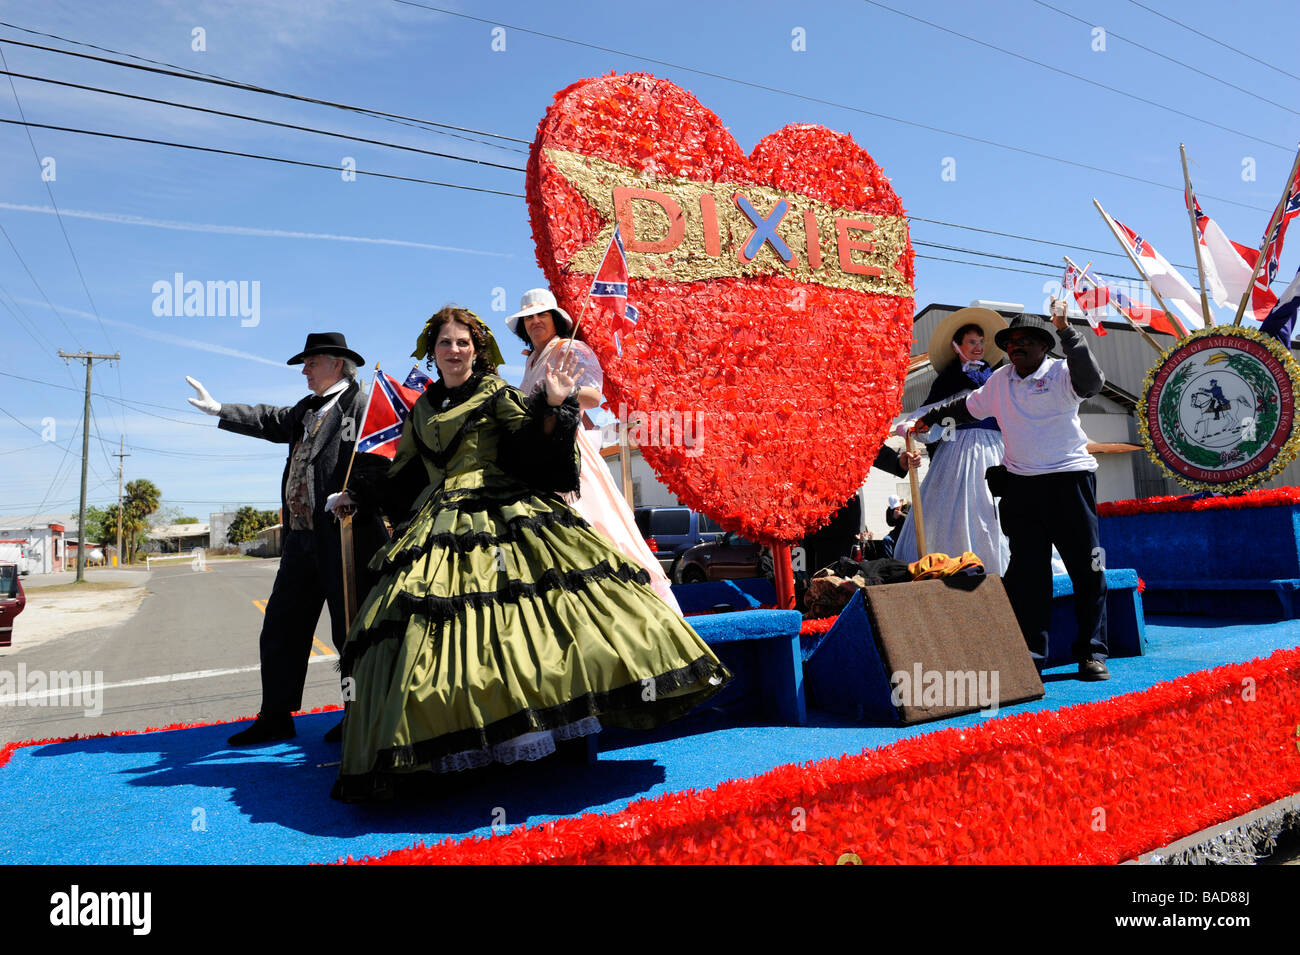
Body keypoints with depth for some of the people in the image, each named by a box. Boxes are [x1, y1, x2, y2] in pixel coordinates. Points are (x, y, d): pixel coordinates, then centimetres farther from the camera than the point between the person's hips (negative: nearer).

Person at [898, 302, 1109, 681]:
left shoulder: (1060, 373, -4)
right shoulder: (1000, 380, 12)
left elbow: (1091, 381, -25)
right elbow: (967, 407, 27)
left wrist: (1065, 329, -26)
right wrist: (925, 420, 31)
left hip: (1069, 481, -4)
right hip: (1021, 485, 4)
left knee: (1086, 568, 0)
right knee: (1026, 571, 3)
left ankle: (1091, 653, 10)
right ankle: (1031, 652, 10)